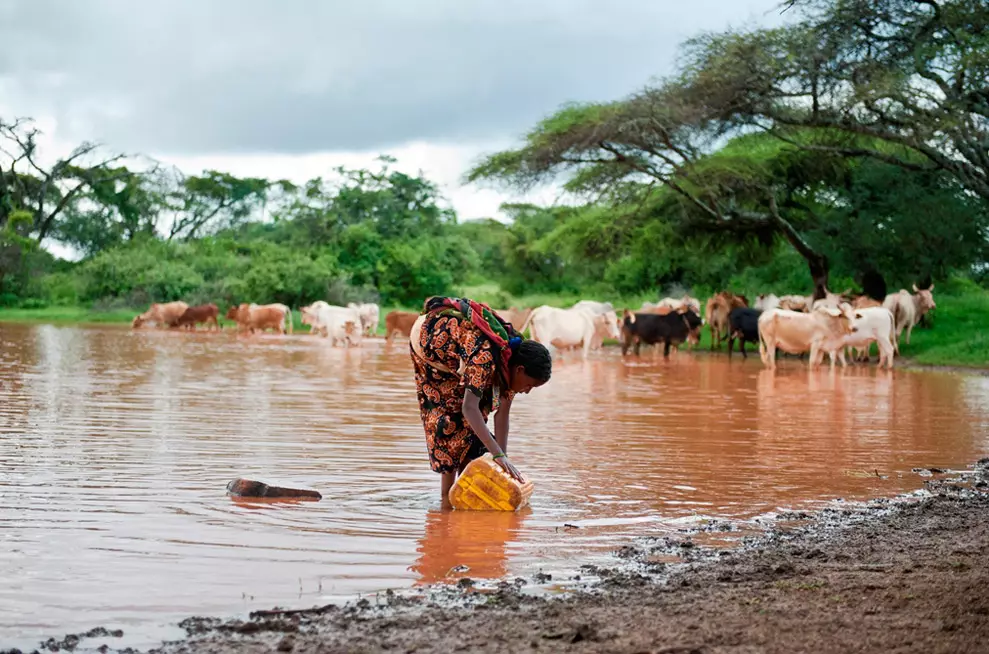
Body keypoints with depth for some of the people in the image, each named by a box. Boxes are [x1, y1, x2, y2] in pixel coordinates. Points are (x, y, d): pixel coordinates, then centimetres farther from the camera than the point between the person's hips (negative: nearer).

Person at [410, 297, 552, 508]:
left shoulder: (512, 358, -17)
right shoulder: (486, 355, -42)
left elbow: (502, 413, -14)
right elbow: (469, 408, -48)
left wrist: (503, 459, -17)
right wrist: (499, 455, -49)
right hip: (429, 336, -7)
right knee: (447, 408, -12)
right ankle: (447, 495, -9)